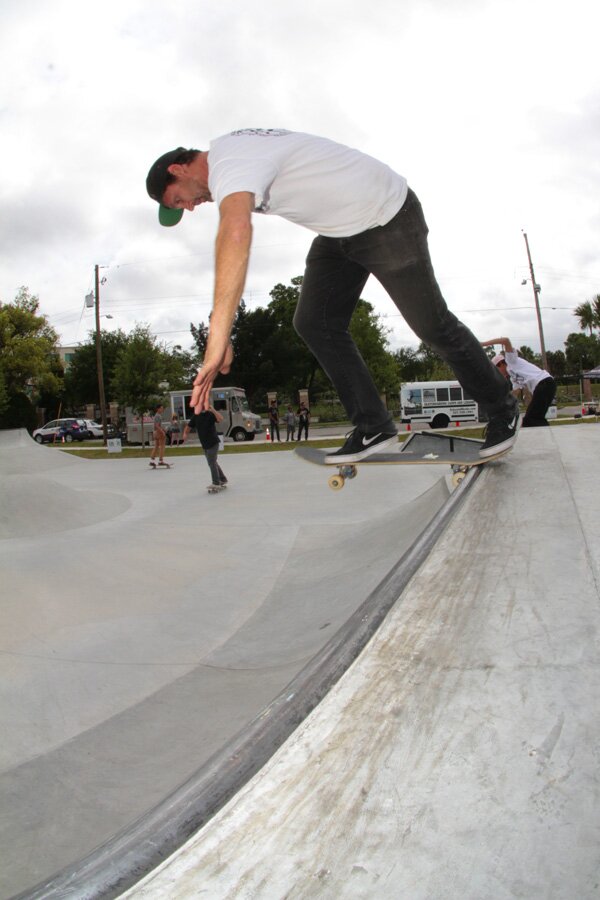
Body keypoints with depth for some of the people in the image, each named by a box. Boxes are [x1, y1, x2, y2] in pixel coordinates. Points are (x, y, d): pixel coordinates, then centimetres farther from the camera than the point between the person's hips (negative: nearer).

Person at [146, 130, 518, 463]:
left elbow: (236, 230, -47)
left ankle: (504, 410, 18)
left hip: (388, 217, -10)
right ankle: (373, 426, 2)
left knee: (433, 325, -2)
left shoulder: (226, 162, -26)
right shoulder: (234, 148, 7)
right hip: (340, 229, 10)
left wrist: (218, 340, -52)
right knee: (314, 323, -1)